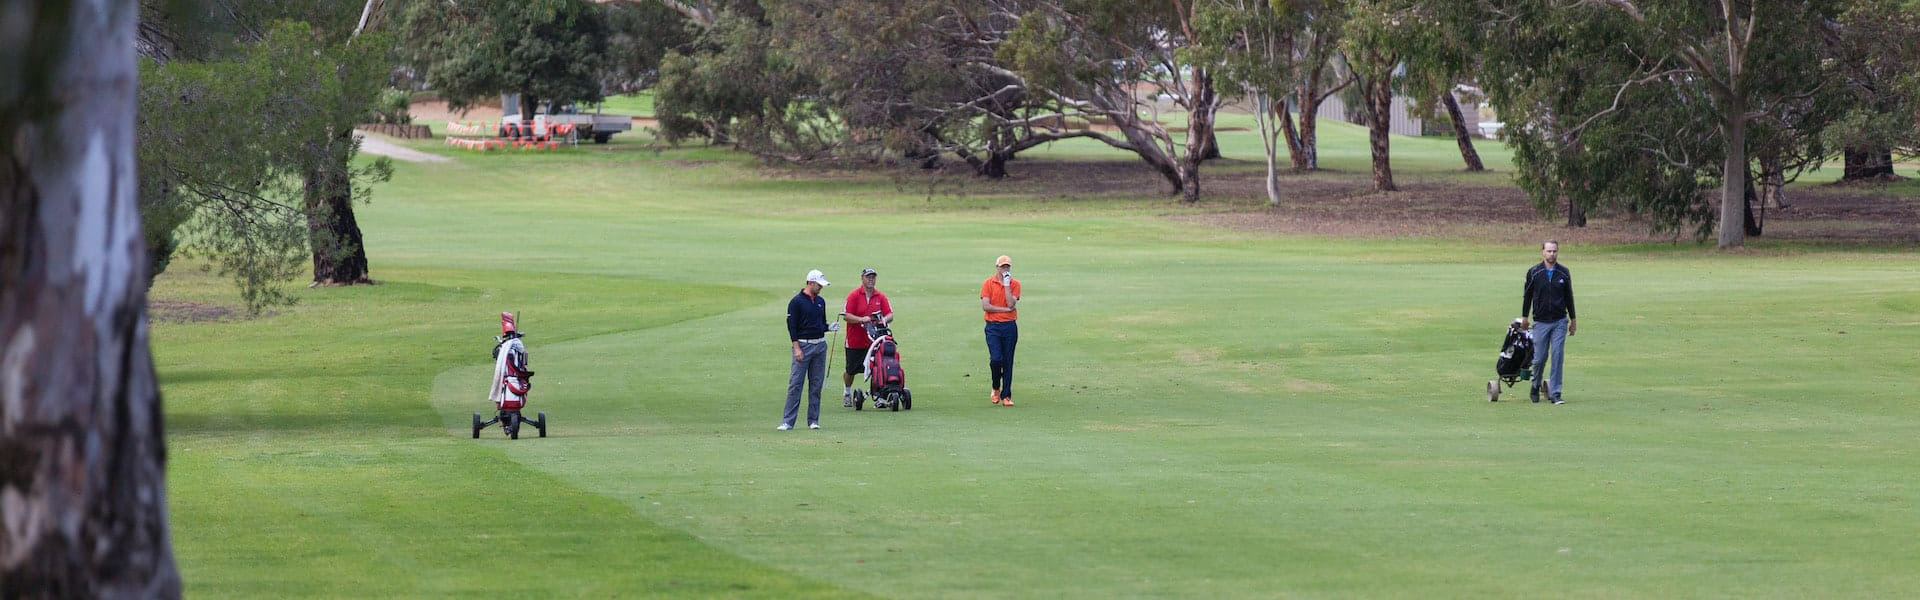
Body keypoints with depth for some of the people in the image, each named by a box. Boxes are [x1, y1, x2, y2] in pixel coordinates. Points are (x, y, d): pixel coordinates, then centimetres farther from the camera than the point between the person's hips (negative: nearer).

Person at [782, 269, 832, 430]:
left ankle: (813, 420, 12)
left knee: (817, 384, 6)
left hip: (820, 345, 6)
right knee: (795, 384, -7)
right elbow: (792, 326, -9)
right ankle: (788, 421, -6)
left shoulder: (820, 301, 13)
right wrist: (797, 348, -15)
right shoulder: (796, 302, -6)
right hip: (803, 345, -6)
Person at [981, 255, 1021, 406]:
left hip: (1009, 327, 2)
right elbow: (985, 306, -8)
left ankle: (1006, 396, 7)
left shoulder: (1014, 284, 6)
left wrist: (1007, 285, -10)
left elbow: (1011, 304, -9)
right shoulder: (988, 284, 3)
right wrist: (1006, 309, -9)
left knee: (1008, 362, 2)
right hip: (993, 327, -2)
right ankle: (996, 388, 10)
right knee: (996, 359, -14)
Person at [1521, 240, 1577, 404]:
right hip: (1540, 322, -1)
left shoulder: (1564, 273, 4)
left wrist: (1573, 320, 13)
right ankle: (1535, 388, 25)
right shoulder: (1534, 273, 0)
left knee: (1558, 357, -6)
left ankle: (1554, 393, -2)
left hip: (1560, 322, 1)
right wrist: (1524, 317, 8)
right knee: (1539, 358, 1)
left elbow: (1569, 297, 11)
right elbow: (1527, 295, 8)